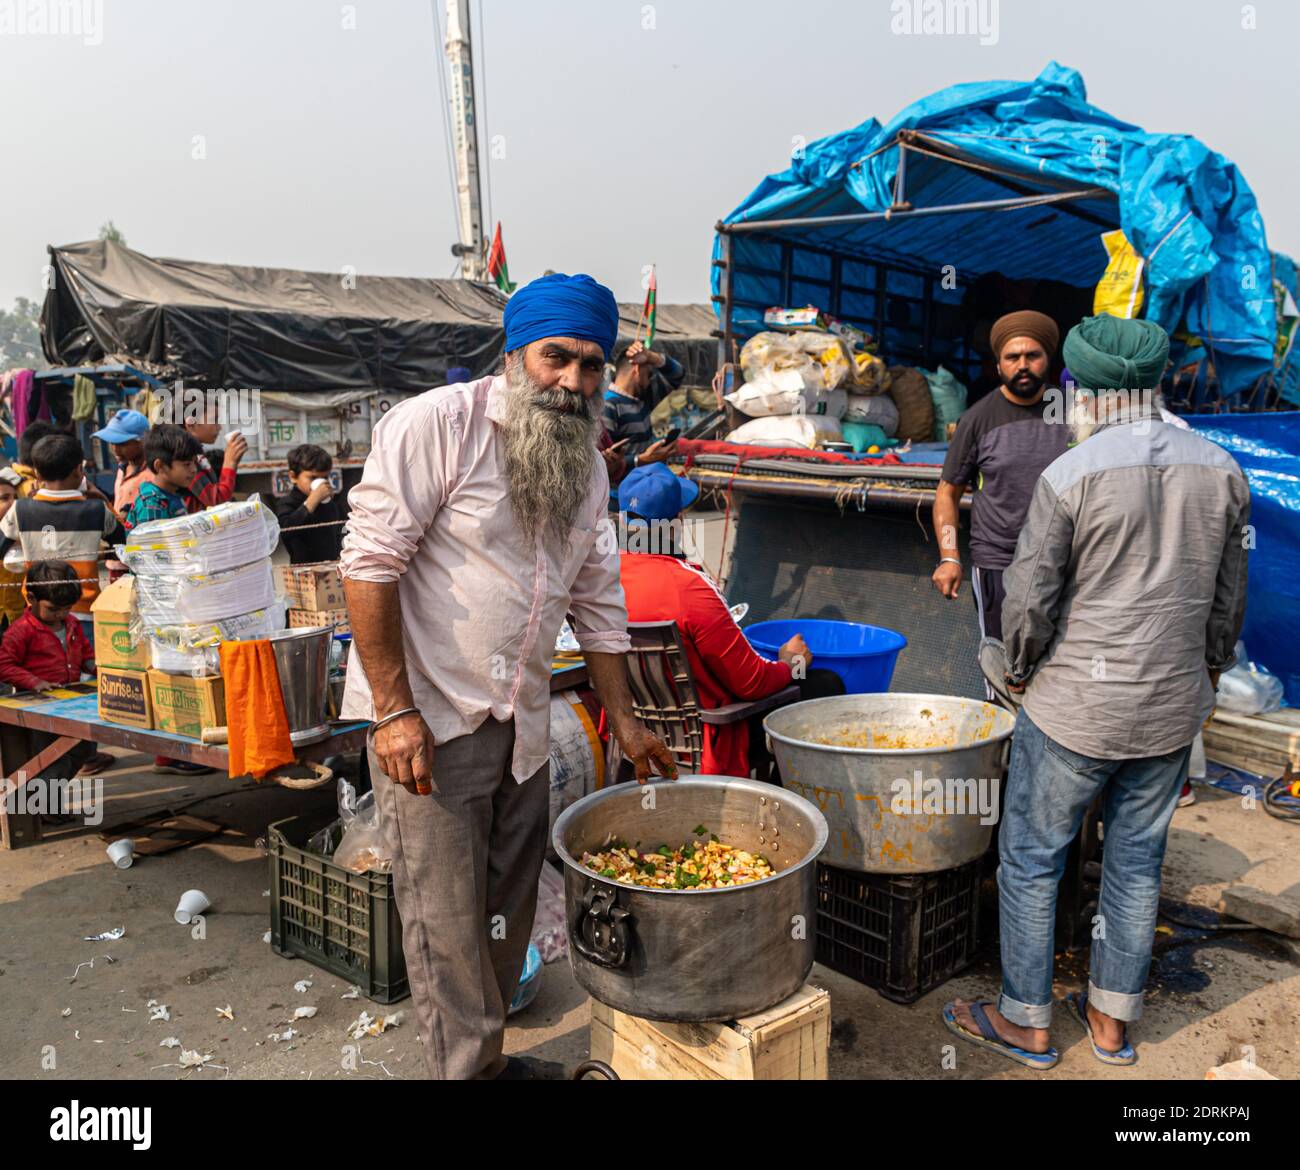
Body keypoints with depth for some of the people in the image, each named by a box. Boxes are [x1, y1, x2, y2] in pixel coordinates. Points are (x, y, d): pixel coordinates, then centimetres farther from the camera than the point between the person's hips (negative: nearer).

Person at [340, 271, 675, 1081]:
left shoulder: (587, 465, 9)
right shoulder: (439, 423, -13)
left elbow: (598, 600, 15)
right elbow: (370, 562, -16)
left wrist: (624, 719, 16)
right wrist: (396, 711, -19)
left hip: (521, 724, 7)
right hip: (429, 717, -6)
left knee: (509, 907, 16)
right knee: (448, 915, 1)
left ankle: (488, 1054, 35)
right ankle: (468, 1067, 20)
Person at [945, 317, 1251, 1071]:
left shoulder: (1071, 475, -14)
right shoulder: (1222, 470, 1)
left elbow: (1029, 604, -12)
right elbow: (1230, 600, 10)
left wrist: (1022, 670, 6)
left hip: (1076, 705, -5)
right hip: (1173, 707, 5)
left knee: (1031, 860, 10)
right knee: (1137, 863, 17)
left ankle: (1027, 1024, 22)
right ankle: (1113, 1021, 31)